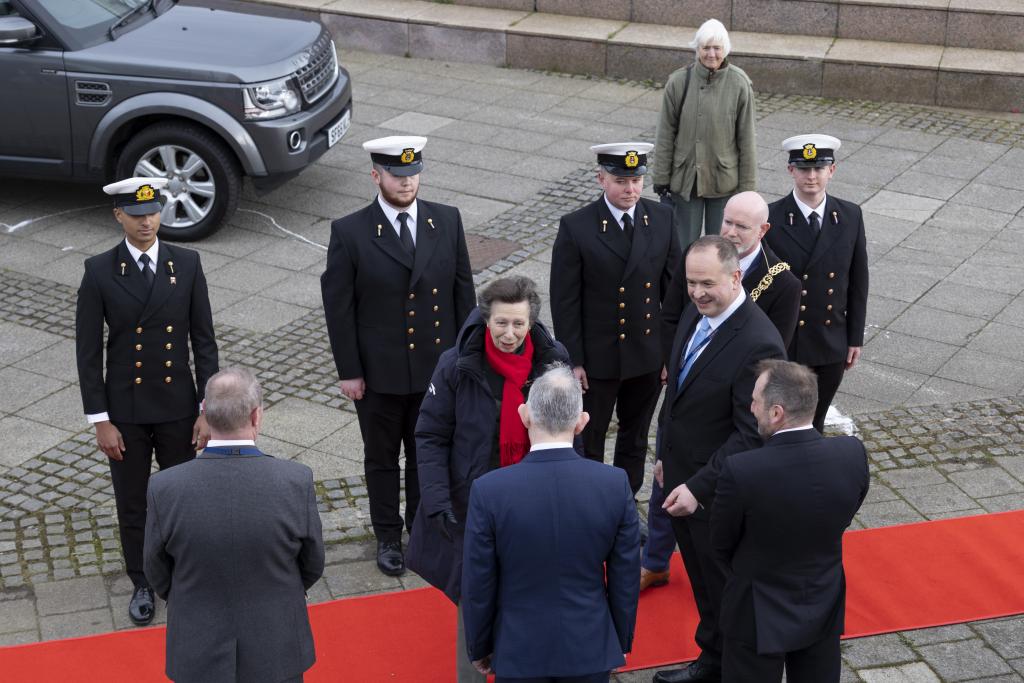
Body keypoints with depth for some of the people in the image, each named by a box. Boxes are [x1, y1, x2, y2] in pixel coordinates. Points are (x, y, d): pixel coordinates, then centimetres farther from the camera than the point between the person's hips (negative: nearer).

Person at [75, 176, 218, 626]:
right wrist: (100, 420, -9)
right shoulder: (99, 272, -9)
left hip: (178, 407, 1)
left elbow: (204, 340, -2)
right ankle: (142, 585, 31)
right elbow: (88, 351, -6)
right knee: (132, 504, 13)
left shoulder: (187, 264, -5)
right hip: (125, 411, -1)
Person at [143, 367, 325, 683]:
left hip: (199, 653, 0)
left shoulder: (165, 489, -20)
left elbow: (159, 574, -5)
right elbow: (311, 565, -6)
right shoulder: (296, 482, -21)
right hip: (276, 649, 0)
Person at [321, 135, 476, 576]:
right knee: (382, 456, 15)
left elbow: (463, 291, 3)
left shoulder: (447, 221, -4)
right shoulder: (350, 233, -13)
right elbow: (338, 306, -8)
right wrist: (349, 371, -8)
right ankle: (388, 537, 32)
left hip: (436, 367, 2)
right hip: (379, 372, -2)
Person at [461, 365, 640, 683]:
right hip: (590, 648, 2)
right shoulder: (616, 484, -14)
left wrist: (479, 648, 6)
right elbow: (625, 580, -4)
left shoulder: (489, 491, -19)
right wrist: (621, 642, 11)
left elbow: (478, 587, -10)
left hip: (520, 650, -1)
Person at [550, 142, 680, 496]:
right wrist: (573, 361, -12)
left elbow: (673, 288, 3)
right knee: (588, 443, 10)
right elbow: (565, 302, -11)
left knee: (635, 439, 20)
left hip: (648, 356, 4)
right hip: (597, 358, -4)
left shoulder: (662, 219, -4)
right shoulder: (576, 228, -15)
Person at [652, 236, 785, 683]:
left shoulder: (758, 345, -28)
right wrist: (665, 455, 17)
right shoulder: (695, 315, -1)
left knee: (723, 588, 13)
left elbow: (750, 435, -26)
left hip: (719, 492, -8)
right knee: (703, 580, 24)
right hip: (681, 474, 8)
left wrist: (698, 488, -27)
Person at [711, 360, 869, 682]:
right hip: (824, 608, 4)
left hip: (759, 616, -4)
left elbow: (722, 546, -12)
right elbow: (842, 519, 0)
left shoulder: (740, 471, -29)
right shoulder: (852, 453, -18)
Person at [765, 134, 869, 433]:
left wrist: (855, 338, 5)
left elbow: (858, 281, 5)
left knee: (814, 425, 17)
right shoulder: (770, 219, -13)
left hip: (832, 348, 3)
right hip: (782, 347, -3)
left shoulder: (850, 217, -2)